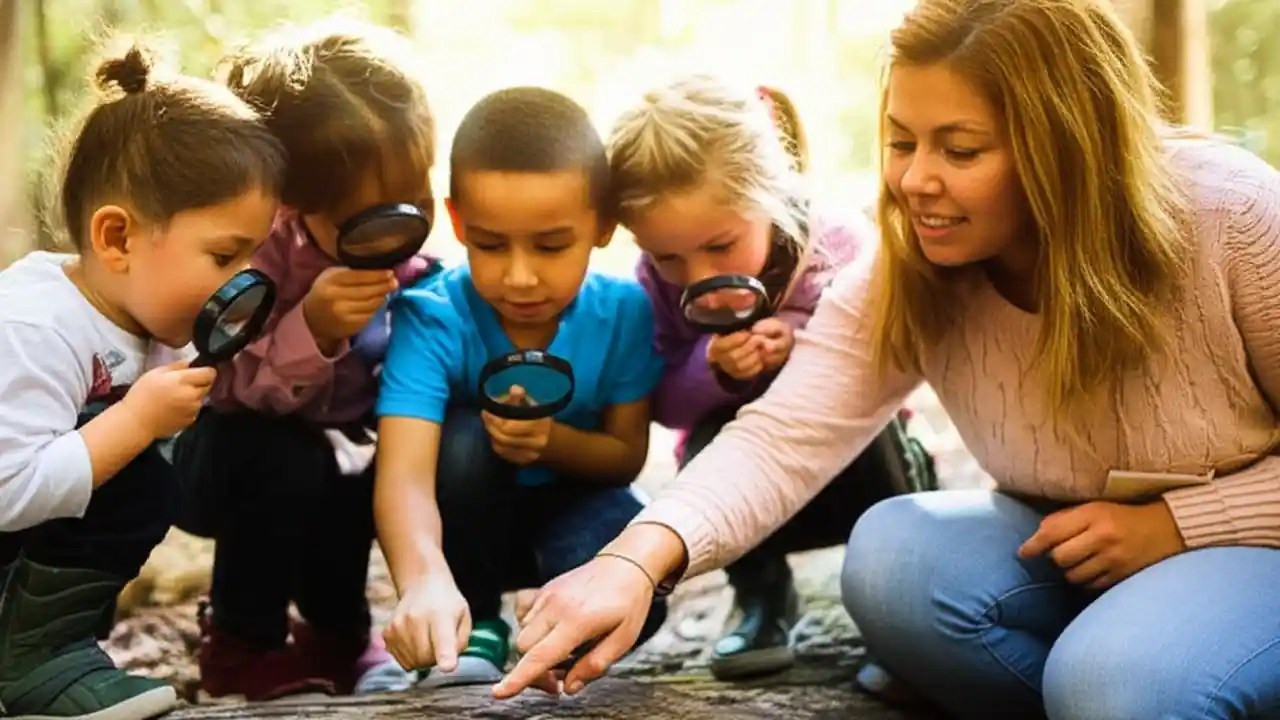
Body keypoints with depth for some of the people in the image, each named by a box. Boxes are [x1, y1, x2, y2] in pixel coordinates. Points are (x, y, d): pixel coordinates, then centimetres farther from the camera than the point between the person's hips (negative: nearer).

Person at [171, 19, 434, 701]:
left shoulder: (414, 263, -16)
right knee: (285, 463, -36)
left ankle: (338, 633, 7)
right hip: (239, 457, -5)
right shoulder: (257, 249, -31)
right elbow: (235, 394, -36)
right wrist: (311, 328, -52)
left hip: (343, 445, 5)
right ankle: (242, 643, -7)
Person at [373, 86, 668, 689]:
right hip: (465, 522, -1)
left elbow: (628, 455, -8)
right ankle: (474, 629, -10)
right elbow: (403, 474, -43)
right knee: (460, 438, -34)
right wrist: (426, 583, -64)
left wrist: (555, 442, -32)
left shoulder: (623, 311, -20)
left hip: (570, 506, 1)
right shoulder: (431, 318, -30)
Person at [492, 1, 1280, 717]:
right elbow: (784, 438, -26)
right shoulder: (906, 276, -13)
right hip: (1071, 558, 5)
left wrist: (1172, 524, -24)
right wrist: (638, 559, -43)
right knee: (896, 557, -25)